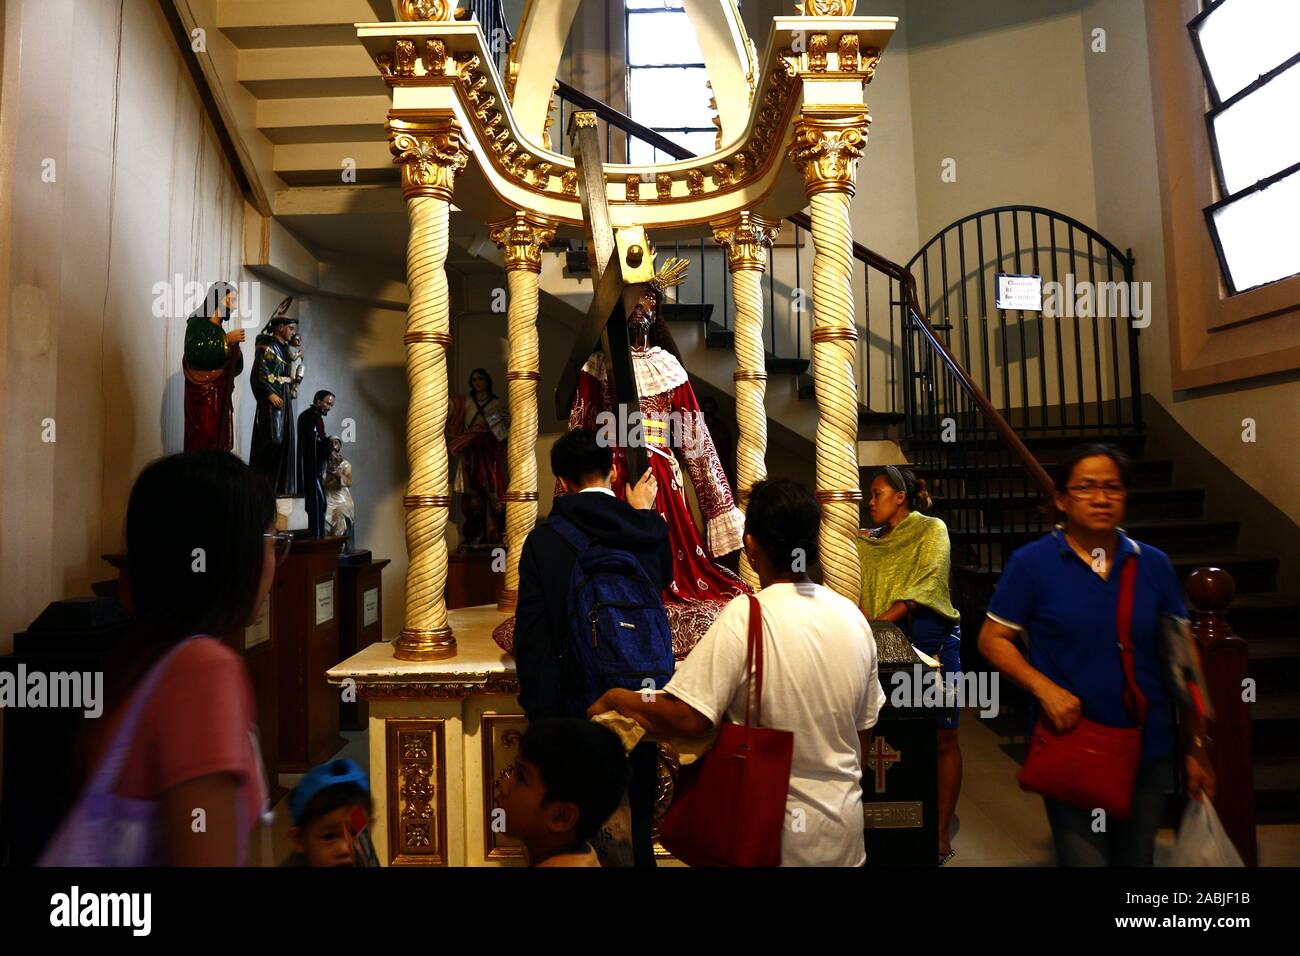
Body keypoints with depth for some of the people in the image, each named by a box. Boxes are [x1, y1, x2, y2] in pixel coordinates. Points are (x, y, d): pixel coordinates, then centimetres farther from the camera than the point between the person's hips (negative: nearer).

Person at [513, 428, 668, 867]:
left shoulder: (542, 540, -13)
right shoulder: (650, 530, -8)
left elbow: (530, 633, -12)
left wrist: (536, 707, -3)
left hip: (572, 703, -1)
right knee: (635, 818, 20)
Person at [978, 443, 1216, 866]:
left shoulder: (1153, 565, 1)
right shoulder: (1031, 563, -9)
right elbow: (992, 639, -6)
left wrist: (1196, 746, 6)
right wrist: (1044, 687, -20)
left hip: (1149, 752, 4)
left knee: (1137, 858, 21)